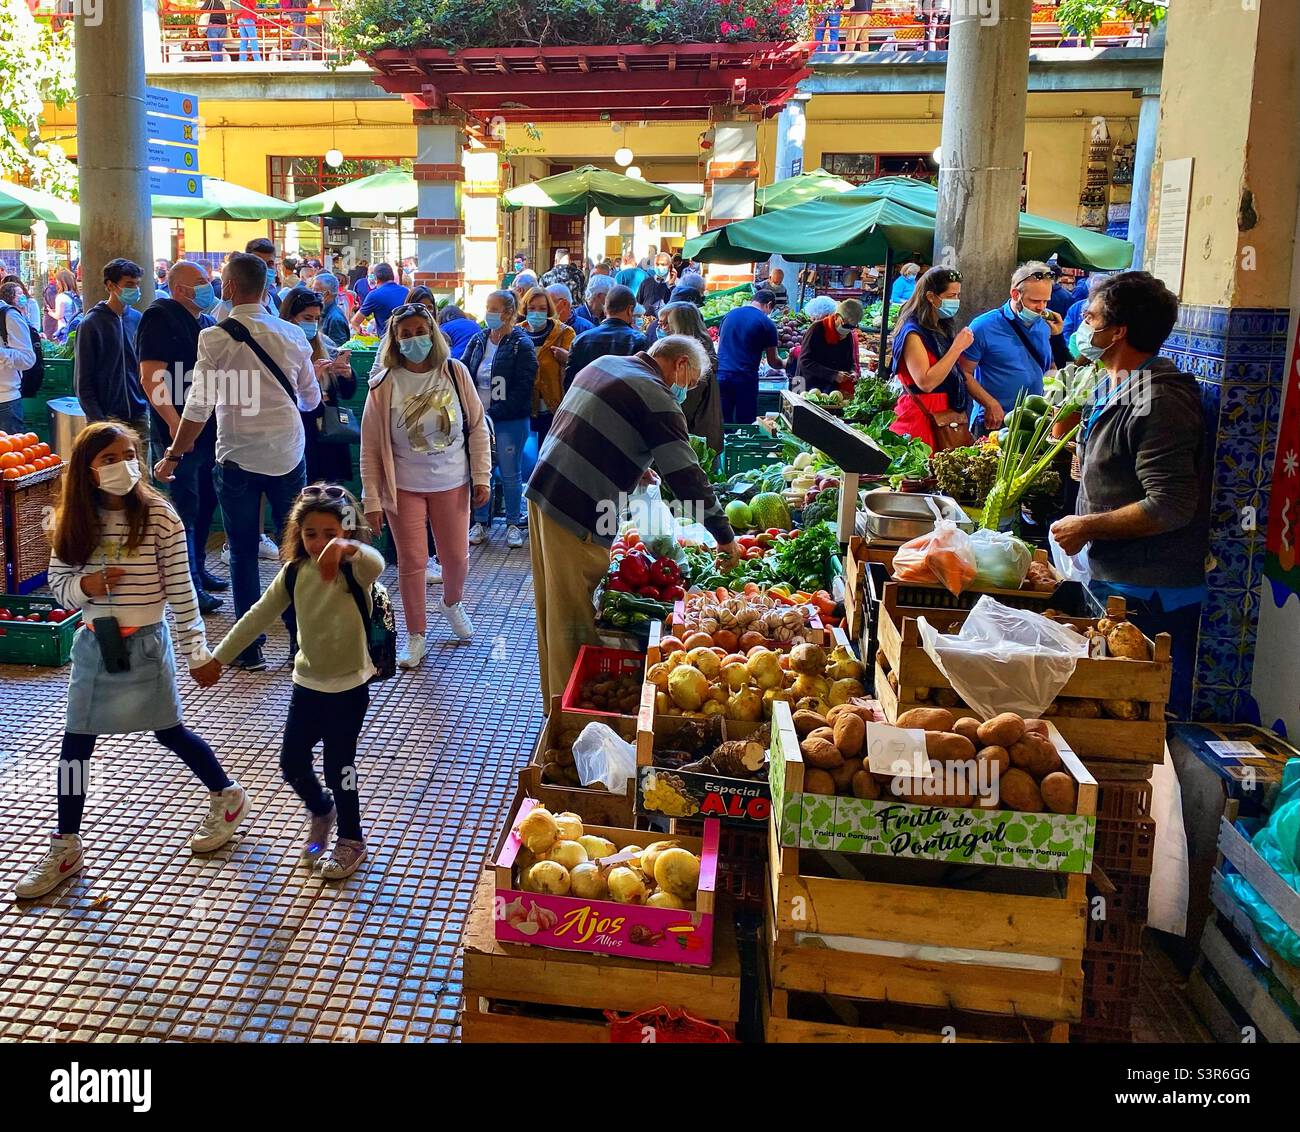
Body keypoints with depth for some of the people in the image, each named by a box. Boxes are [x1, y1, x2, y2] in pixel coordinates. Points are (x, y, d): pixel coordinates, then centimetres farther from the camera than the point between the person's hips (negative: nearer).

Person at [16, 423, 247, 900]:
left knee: (169, 732, 10)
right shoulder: (74, 520, -2)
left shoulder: (158, 517, -13)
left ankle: (228, 796, 34)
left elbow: (181, 590, -11)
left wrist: (196, 651, -9)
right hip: (93, 642, 4)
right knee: (75, 742, 7)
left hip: (144, 643, -4)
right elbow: (57, 581, 6)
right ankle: (65, 847, 20)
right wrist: (84, 585, -17)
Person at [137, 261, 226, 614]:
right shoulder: (161, 319, -10)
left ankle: (197, 569, 29)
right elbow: (150, 378, -19)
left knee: (205, 502, 16)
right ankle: (189, 587, -1)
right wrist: (174, 423, -27)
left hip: (209, 428, 9)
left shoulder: (206, 322, 15)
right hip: (180, 430, -9)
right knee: (185, 507, -5)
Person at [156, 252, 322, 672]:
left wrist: (173, 456, 0)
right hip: (288, 454, 3)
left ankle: (250, 649, 14)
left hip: (238, 458, -2)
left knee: (244, 554, 8)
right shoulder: (292, 335, 0)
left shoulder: (215, 338, -10)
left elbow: (199, 406, -11)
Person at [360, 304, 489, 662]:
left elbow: (477, 427, 1)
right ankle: (415, 636, 21)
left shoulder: (455, 373, -5)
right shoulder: (385, 384, -9)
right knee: (411, 562, 3)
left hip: (452, 484, 1)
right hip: (404, 487, -1)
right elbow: (370, 446, -6)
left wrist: (482, 478, -2)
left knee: (457, 557, 10)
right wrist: (372, 499, -8)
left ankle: (452, 603, 43)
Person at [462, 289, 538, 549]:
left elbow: (523, 388, -13)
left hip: (510, 421, -4)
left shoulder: (521, 345, -7)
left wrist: (494, 412, -17)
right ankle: (481, 523, 21)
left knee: (510, 474, 4)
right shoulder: (478, 341, 9)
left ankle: (513, 524, 17)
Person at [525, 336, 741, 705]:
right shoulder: (656, 397, -12)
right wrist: (724, 536, -5)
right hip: (577, 515, -9)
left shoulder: (605, 364, 14)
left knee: (553, 609, 18)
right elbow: (687, 476, -13)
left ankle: (556, 699, 32)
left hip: (543, 491, 9)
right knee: (575, 622, 1)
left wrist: (634, 465, 27)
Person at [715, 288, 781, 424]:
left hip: (720, 377, 4)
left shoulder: (729, 314, 12)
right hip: (745, 381, -4)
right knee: (745, 424, 5)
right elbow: (773, 362, 5)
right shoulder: (767, 323, -1)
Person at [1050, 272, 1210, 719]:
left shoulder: (1158, 401, -19)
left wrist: (1088, 527, -17)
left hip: (1146, 598, -10)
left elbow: (1171, 506, -25)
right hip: (1114, 583, 10)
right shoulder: (1116, 390, 15)